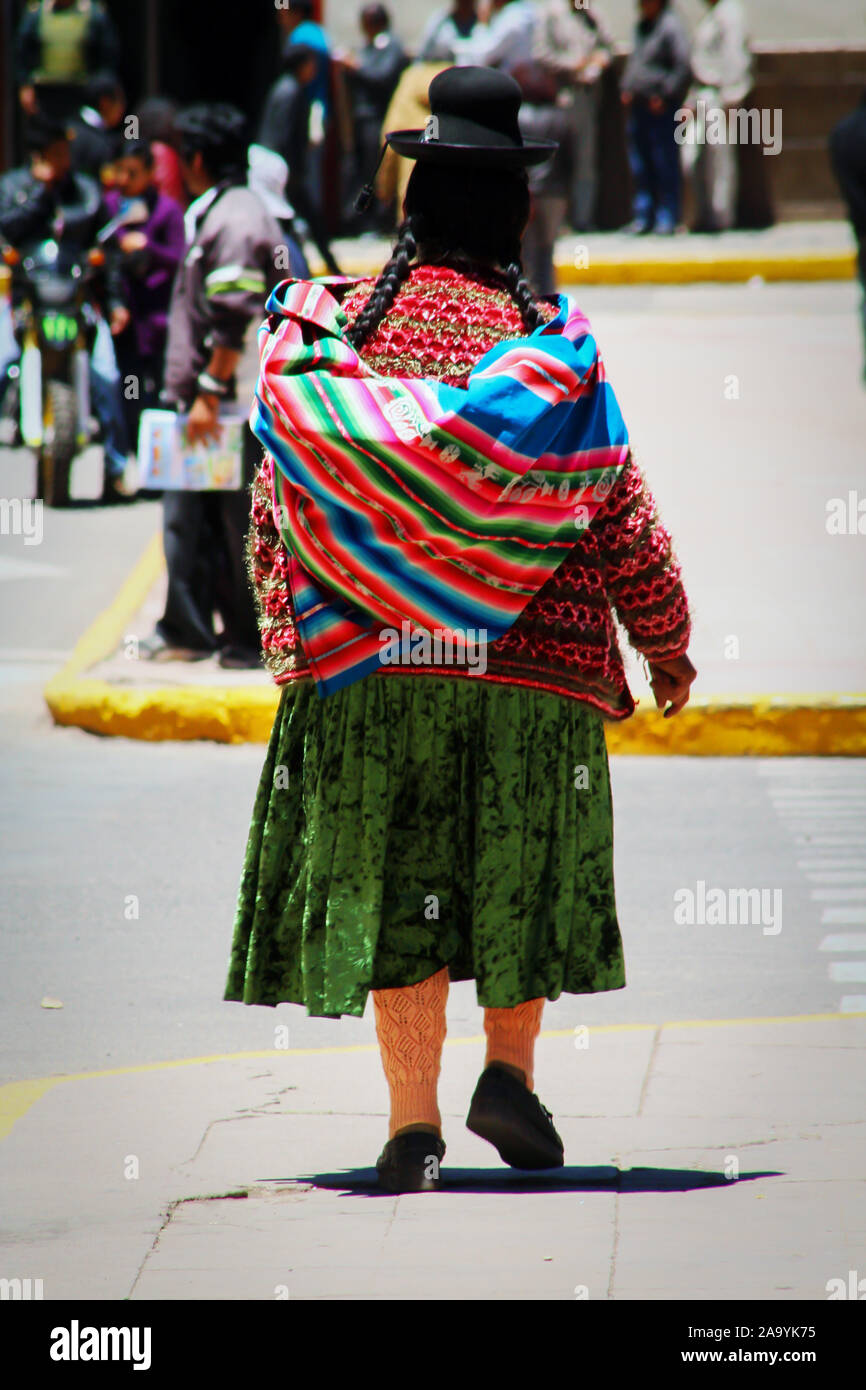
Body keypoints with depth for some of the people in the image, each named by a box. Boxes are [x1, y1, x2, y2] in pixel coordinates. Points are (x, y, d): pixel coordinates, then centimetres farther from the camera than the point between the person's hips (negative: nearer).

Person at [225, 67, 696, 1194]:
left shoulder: (324, 330, 0)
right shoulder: (555, 349, -4)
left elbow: (275, 504, 5)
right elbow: (623, 520, -1)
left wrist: (289, 638, 17)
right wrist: (668, 644, 13)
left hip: (369, 657, 1)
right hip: (531, 668, -1)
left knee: (394, 888, 3)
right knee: (521, 875, 16)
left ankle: (413, 1123, -1)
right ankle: (510, 1070, 10)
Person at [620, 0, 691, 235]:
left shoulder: (670, 27, -11)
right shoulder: (641, 26, 14)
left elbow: (683, 66, -16)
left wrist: (665, 95, -16)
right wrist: (625, 88, 13)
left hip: (660, 107, -8)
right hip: (637, 106, 8)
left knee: (664, 165, -4)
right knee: (640, 165, 12)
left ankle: (667, 219, 0)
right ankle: (643, 216, 19)